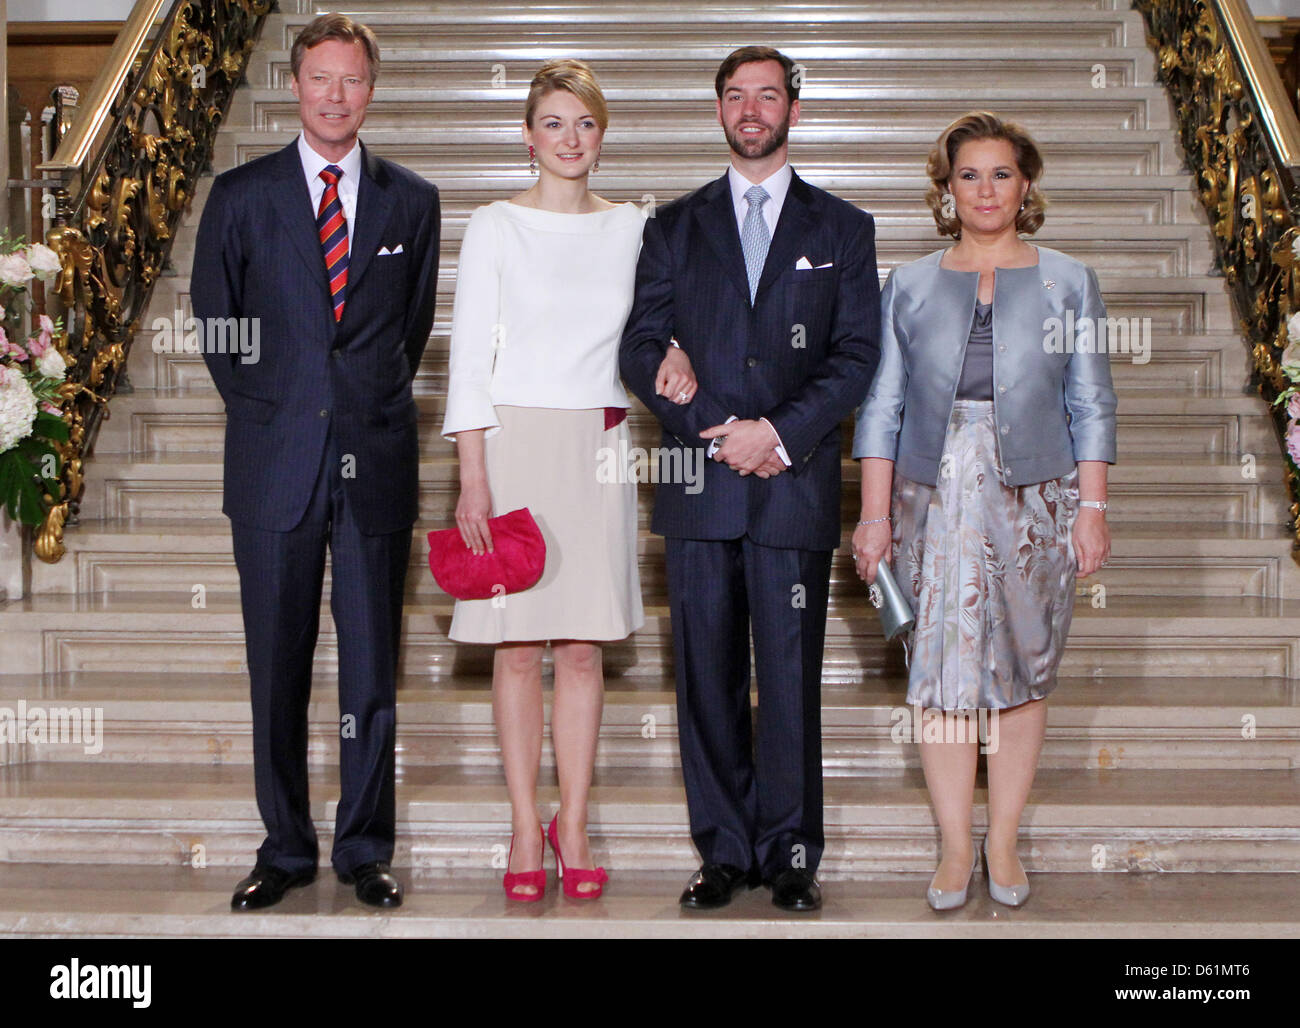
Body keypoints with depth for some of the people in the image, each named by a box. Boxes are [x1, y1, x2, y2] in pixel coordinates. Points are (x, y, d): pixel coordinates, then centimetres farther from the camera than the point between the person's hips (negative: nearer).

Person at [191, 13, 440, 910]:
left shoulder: (412, 202, 9)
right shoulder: (240, 196, 6)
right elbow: (213, 324, 11)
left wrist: (377, 404, 10)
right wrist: (265, 411, 7)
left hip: (377, 462, 1)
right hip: (275, 459, 0)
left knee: (373, 666, 4)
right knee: (278, 668, 4)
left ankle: (366, 850, 15)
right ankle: (286, 850, 15)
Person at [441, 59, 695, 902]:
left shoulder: (631, 229, 9)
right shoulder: (495, 228, 1)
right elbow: (470, 356, -2)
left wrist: (675, 360, -7)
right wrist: (473, 477, -9)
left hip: (599, 448, 2)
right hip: (514, 441, -2)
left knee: (583, 646, 4)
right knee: (517, 646, 1)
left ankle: (573, 826, 14)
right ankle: (525, 830, 10)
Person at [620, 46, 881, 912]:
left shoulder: (842, 229, 11)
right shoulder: (675, 228, 14)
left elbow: (859, 353, 3)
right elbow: (642, 349, 6)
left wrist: (780, 431, -11)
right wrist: (715, 429, -8)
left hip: (796, 484, -1)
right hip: (700, 484, 2)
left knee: (791, 676, -1)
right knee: (708, 676, 3)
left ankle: (791, 854, 9)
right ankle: (725, 852, 12)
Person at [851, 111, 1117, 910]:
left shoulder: (1068, 283, 7)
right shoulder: (911, 287, 8)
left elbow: (1091, 405, 5)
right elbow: (883, 406, 6)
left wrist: (1092, 507, -3)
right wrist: (875, 514, -1)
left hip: (1034, 498, 0)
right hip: (935, 498, 0)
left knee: (1024, 668, 3)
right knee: (942, 668, -1)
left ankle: (1004, 844, 14)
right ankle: (956, 849, 7)